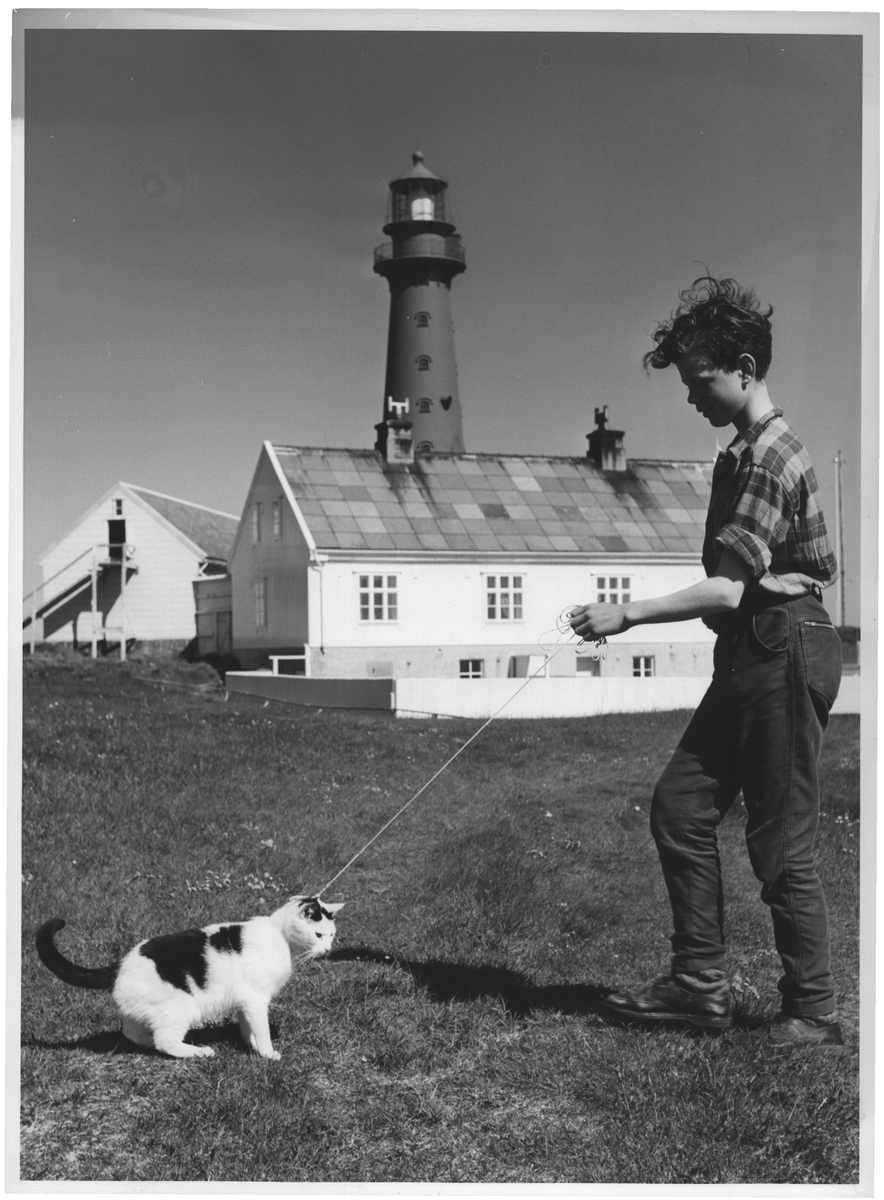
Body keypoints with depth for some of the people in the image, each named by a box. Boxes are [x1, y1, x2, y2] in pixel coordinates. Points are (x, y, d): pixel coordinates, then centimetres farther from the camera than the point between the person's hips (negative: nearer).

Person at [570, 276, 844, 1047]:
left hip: (784, 653, -10)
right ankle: (701, 984, 14)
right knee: (681, 803, 8)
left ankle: (814, 1013, 11)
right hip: (752, 656, 10)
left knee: (781, 842, -2)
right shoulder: (746, 453, 15)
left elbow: (727, 590, -21)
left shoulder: (768, 456, -17)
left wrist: (629, 615, -18)